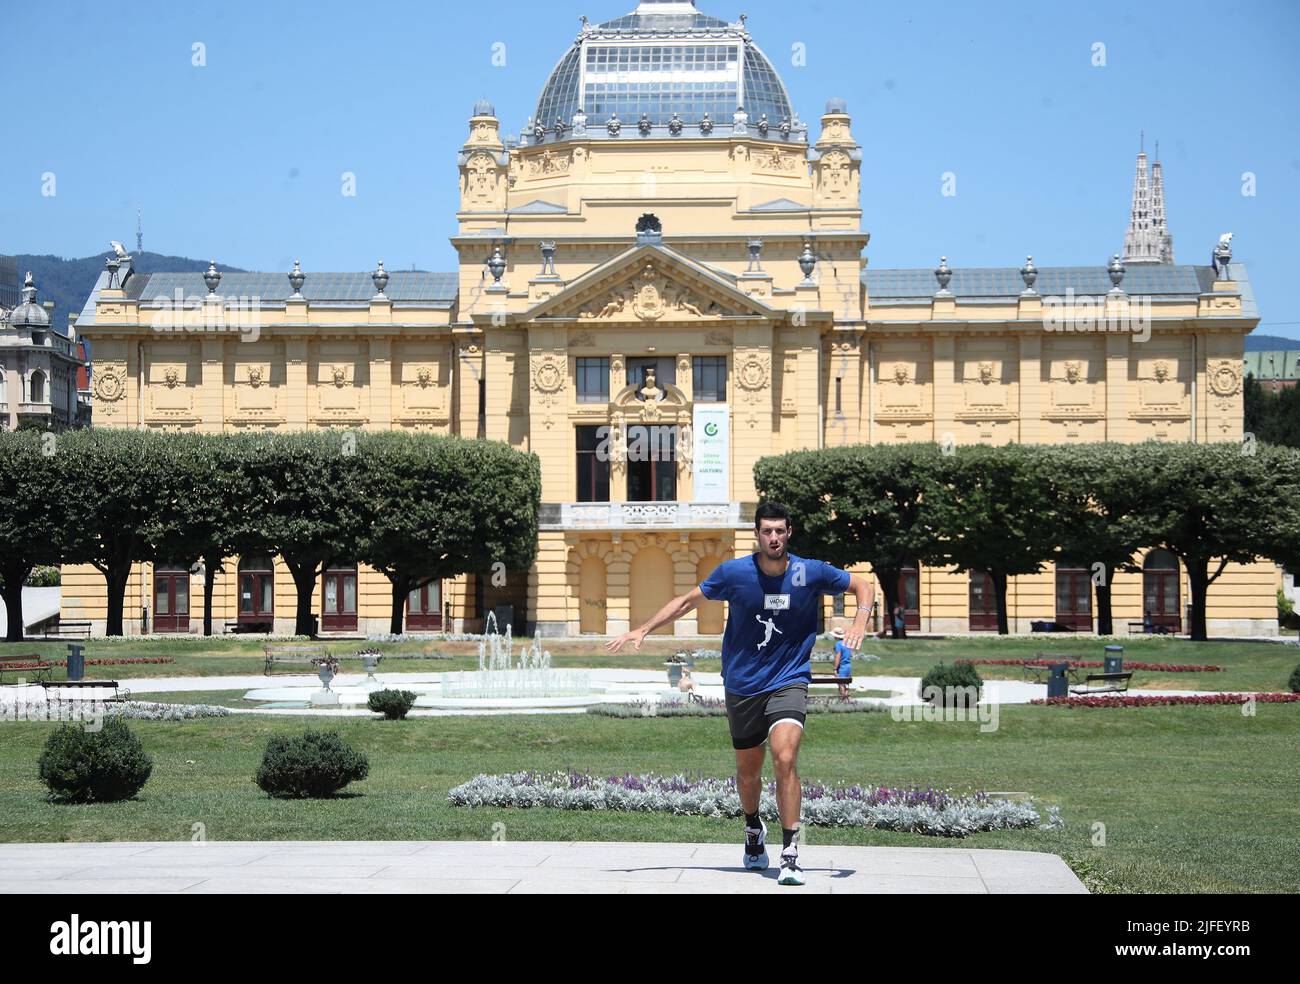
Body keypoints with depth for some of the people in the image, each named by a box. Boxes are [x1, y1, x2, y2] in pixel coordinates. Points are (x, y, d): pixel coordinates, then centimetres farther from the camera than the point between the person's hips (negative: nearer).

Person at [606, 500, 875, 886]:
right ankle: (754, 830, 43)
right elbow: (688, 600, 6)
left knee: (785, 759, -23)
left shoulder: (811, 573, -8)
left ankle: (790, 855, -19)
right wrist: (643, 630, 0)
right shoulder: (734, 572, -8)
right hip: (742, 686, 2)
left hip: (788, 681, -2)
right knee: (748, 771, 12)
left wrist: (859, 622, -12)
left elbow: (862, 585, 7)